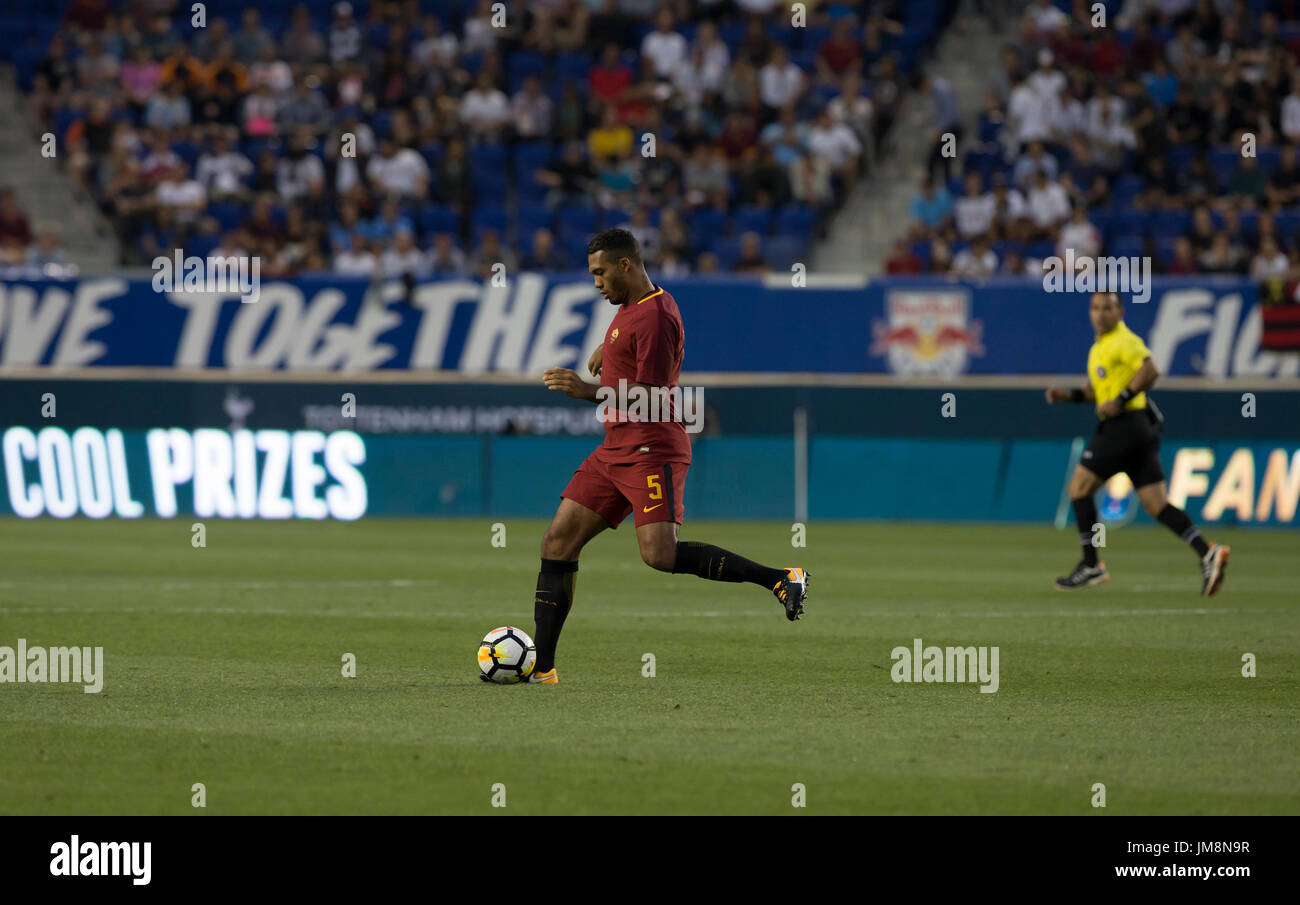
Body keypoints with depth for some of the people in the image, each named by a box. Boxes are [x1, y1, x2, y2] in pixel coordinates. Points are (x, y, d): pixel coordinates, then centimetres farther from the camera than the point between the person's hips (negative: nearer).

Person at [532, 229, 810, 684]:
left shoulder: (655, 317, -16)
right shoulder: (628, 307, 15)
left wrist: (589, 391, -25)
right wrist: (605, 348, 34)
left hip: (652, 453, -10)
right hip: (614, 453, 10)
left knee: (661, 554, -23)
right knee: (557, 543, 2)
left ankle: (781, 578, -16)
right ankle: (541, 667, 2)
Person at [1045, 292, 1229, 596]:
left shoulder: (1123, 340, -9)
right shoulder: (1100, 346, 22)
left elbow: (1150, 370, -24)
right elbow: (1099, 391, 32)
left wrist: (1120, 400, -22)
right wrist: (1069, 395, 17)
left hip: (1125, 425, -10)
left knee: (1079, 487, -2)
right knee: (1157, 505, 2)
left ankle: (1090, 566, 1)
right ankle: (1207, 553, -10)